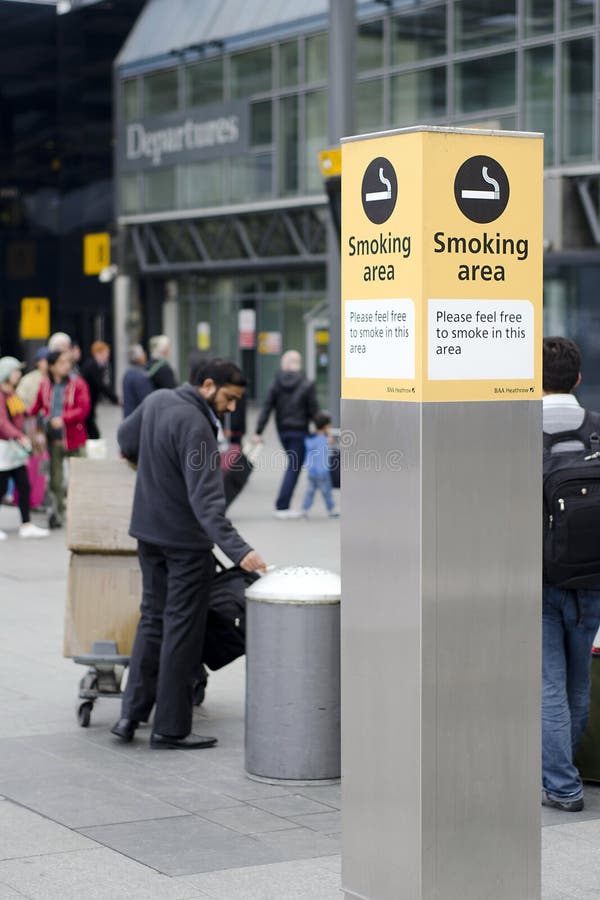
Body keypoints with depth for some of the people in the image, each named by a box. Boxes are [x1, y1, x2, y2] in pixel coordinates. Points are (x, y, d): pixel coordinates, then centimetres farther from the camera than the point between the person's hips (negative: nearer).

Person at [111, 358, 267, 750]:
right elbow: (207, 500, -31)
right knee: (182, 630, 0)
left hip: (148, 531, 8)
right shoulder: (195, 426, -23)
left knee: (153, 619, 16)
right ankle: (170, 729, 5)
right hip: (186, 541, -8)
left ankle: (132, 713, 11)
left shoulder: (156, 400, 2)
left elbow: (126, 439, 20)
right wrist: (238, 549, -37)